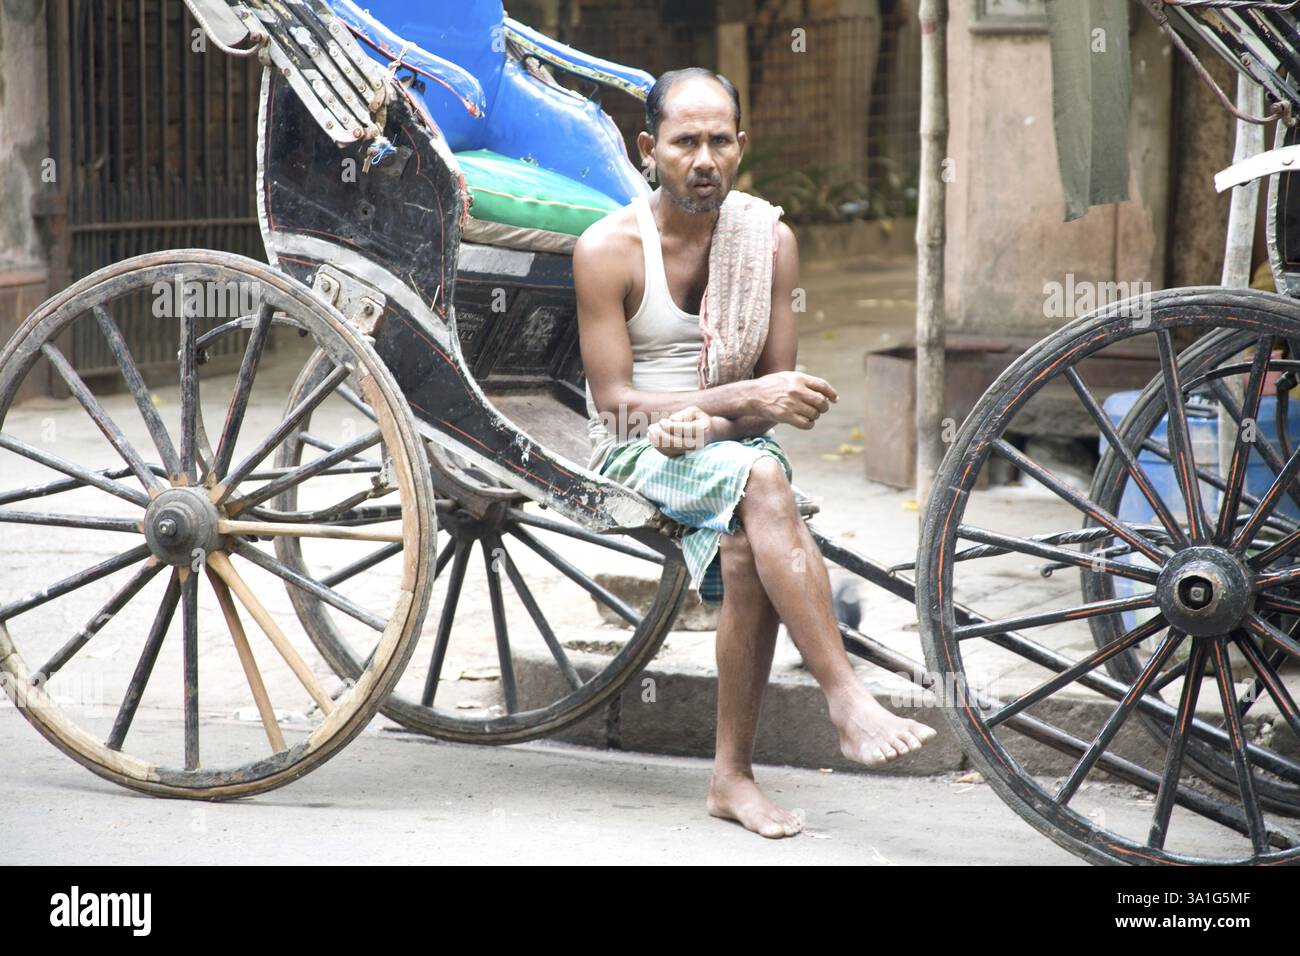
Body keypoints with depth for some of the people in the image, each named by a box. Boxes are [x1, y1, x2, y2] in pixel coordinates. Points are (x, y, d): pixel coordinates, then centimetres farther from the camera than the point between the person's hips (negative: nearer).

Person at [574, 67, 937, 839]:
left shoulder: (771, 242, 4)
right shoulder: (609, 249, -7)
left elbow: (776, 391, 6)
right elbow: (613, 400, -11)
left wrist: (710, 420, -17)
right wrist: (744, 398, -22)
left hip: (729, 444, 3)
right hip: (636, 456, -3)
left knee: (747, 548, -32)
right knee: (761, 478, -35)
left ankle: (734, 774, -22)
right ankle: (847, 700, -40)